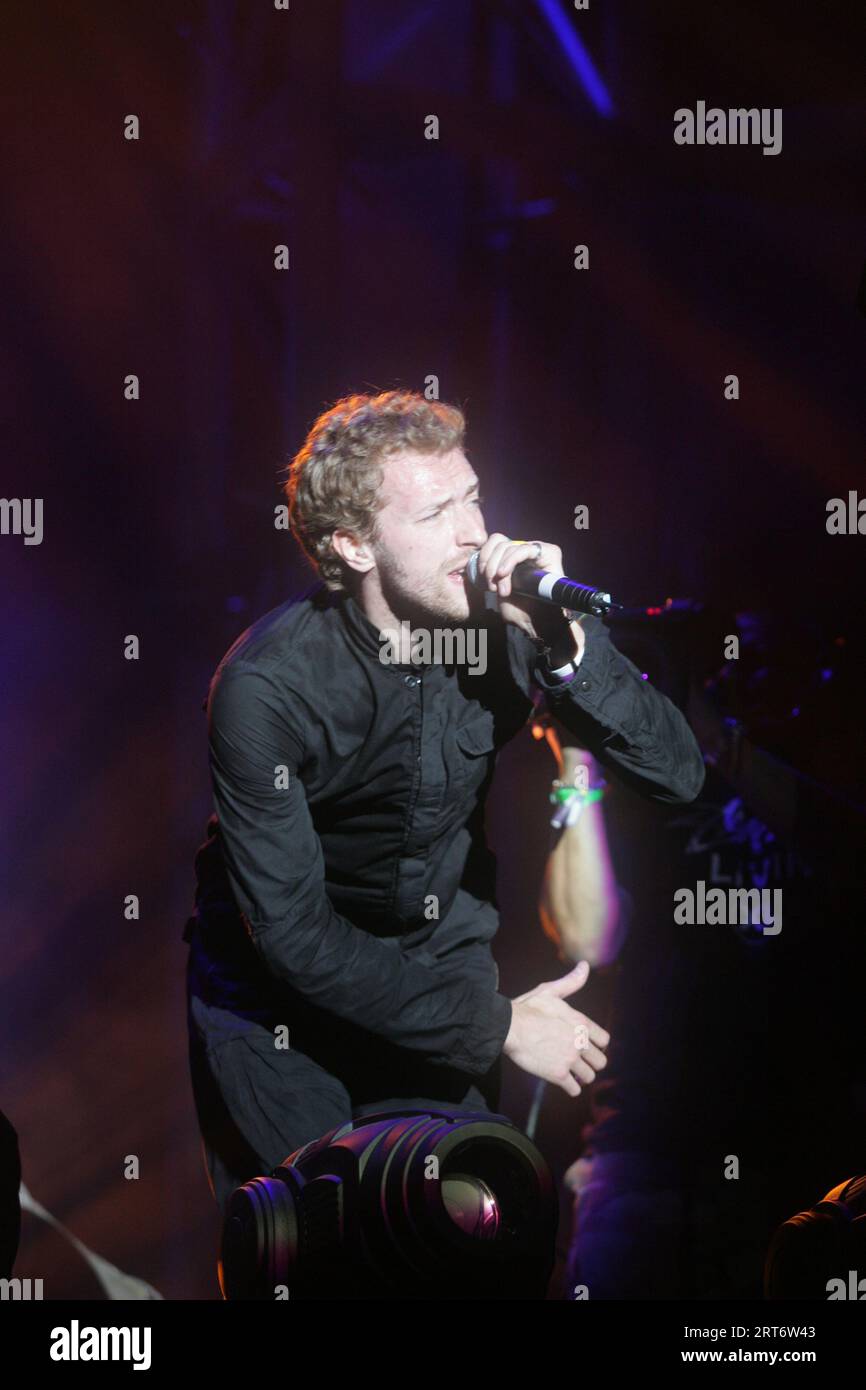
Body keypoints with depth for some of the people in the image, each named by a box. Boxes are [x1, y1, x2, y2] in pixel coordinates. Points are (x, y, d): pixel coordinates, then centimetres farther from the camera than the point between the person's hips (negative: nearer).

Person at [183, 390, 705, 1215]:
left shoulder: (508, 626, -17)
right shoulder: (266, 686, -27)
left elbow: (678, 775, -18)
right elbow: (293, 935, -25)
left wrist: (564, 643, -34)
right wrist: (495, 1025, -22)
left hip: (444, 962, 3)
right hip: (280, 999, -3)